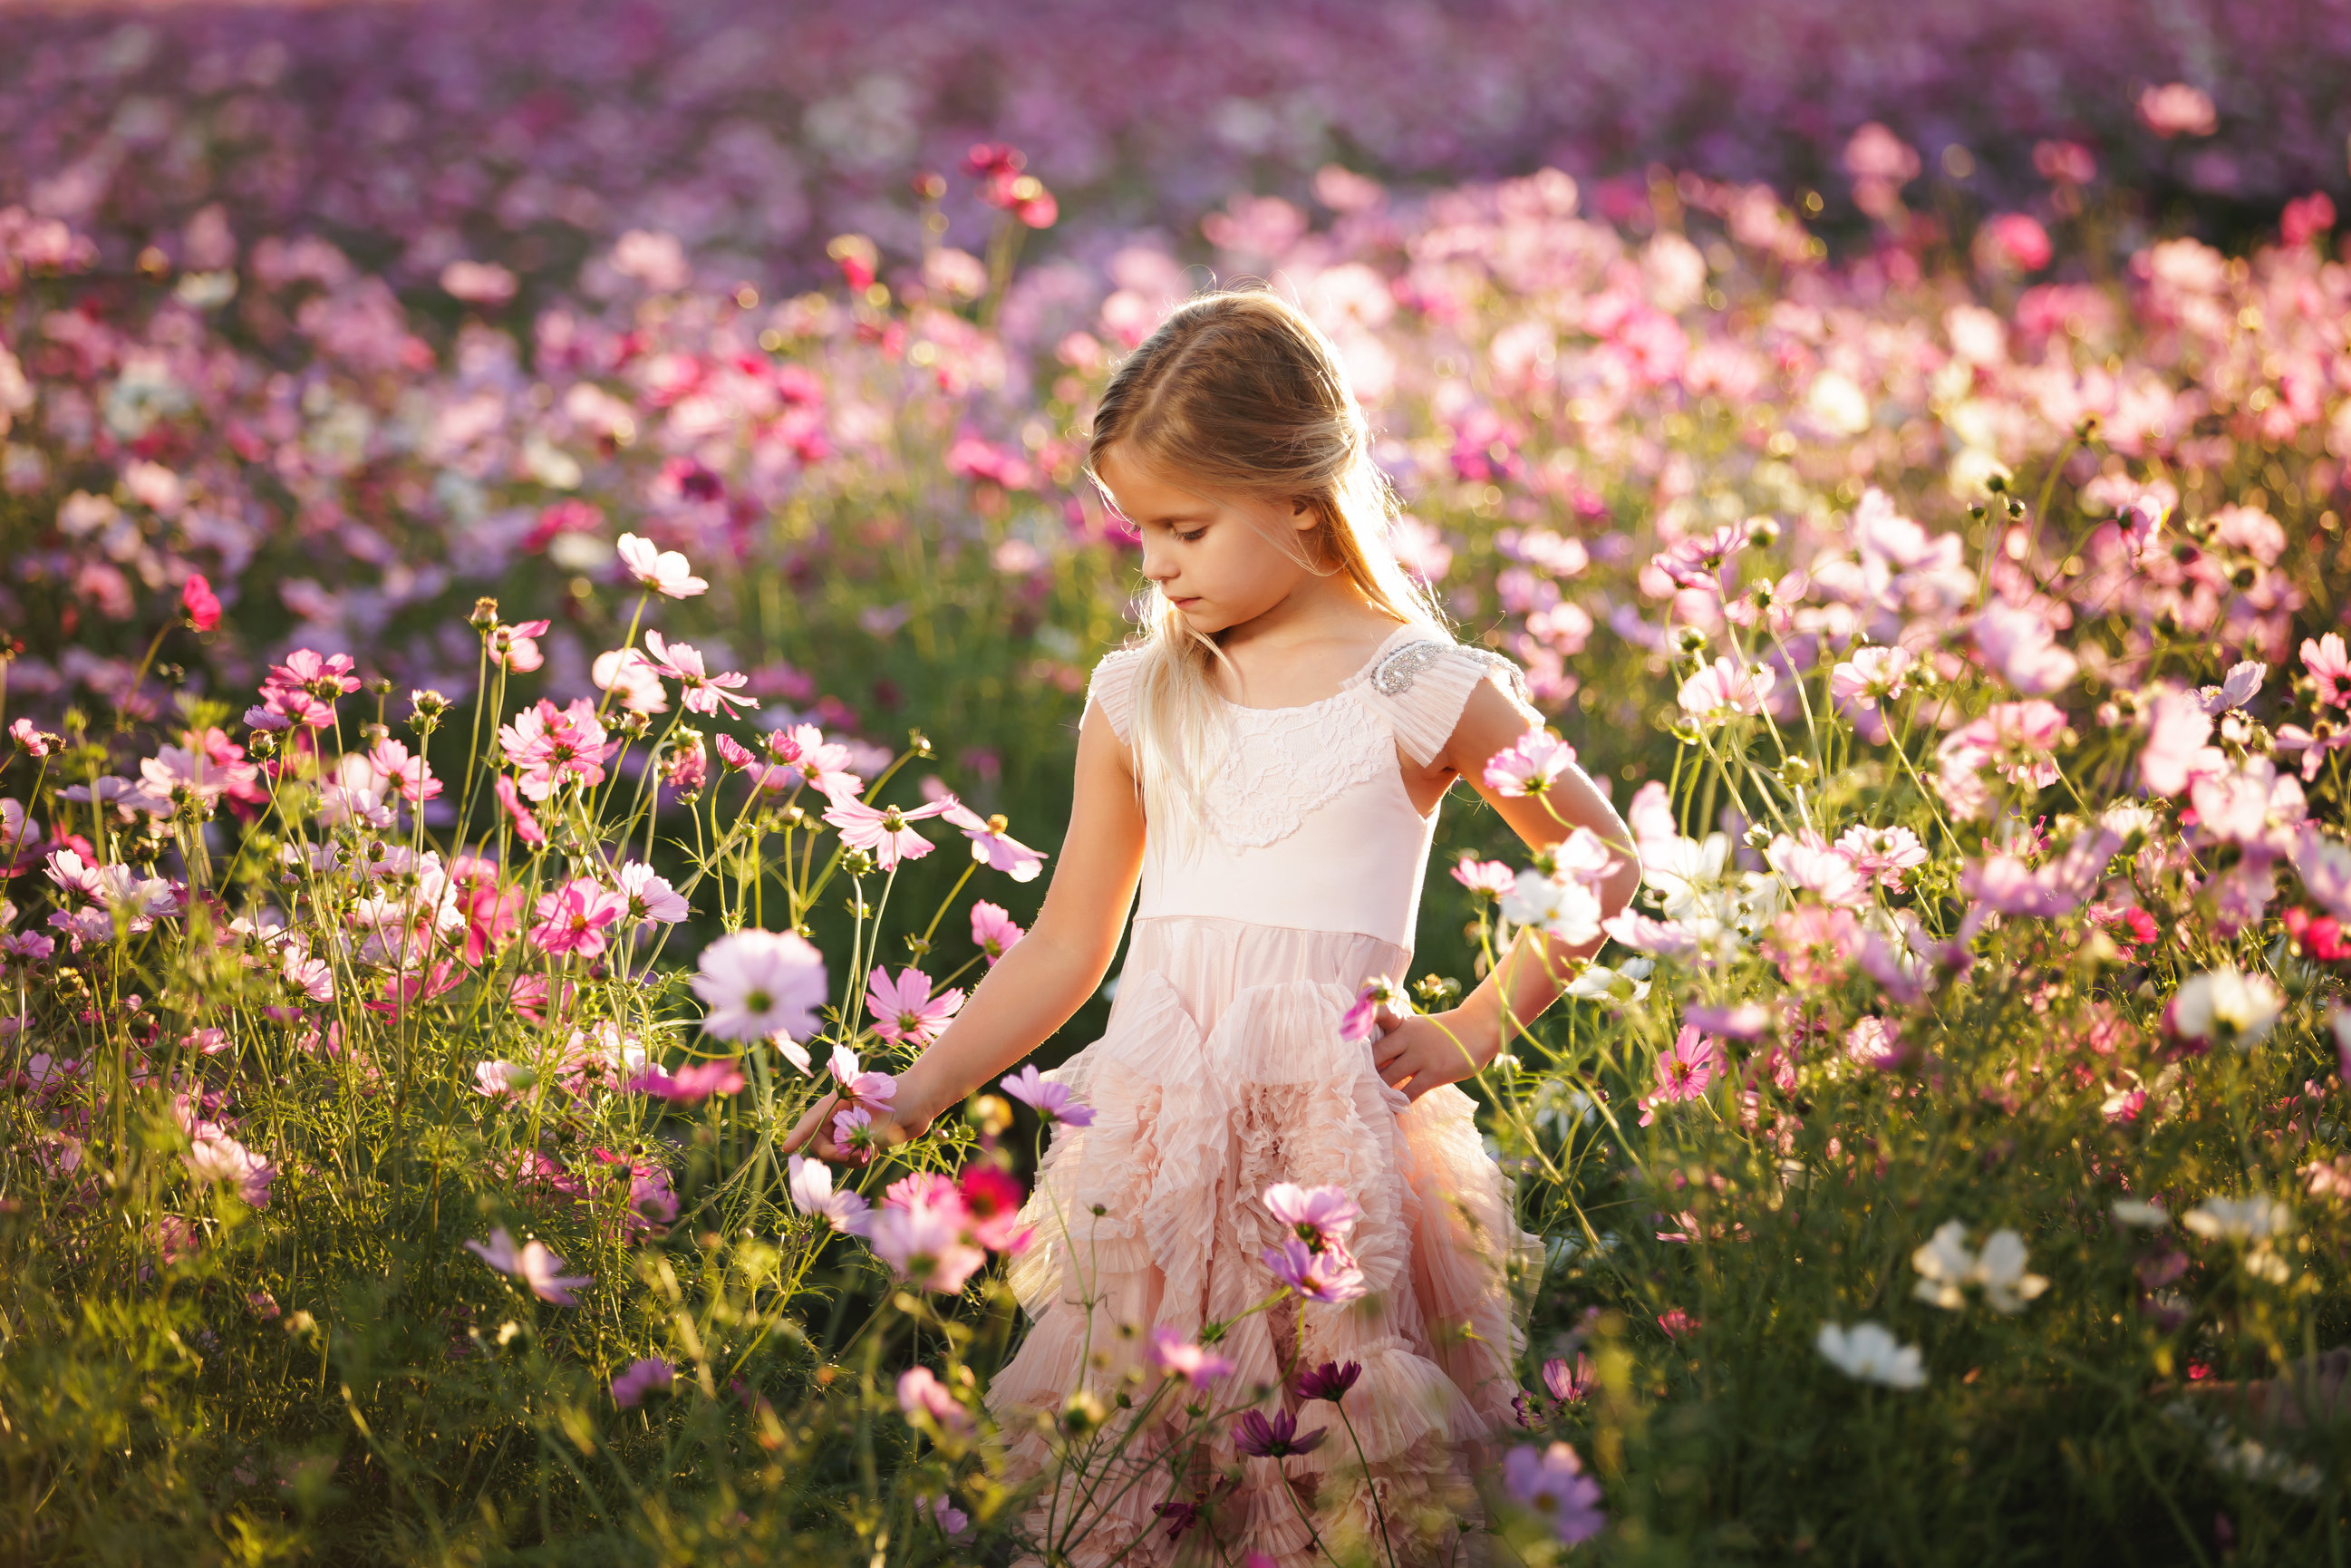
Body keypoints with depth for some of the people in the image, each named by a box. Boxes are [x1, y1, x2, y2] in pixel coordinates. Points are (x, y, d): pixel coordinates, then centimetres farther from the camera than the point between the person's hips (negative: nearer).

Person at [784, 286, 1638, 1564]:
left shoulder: (1423, 691, 1)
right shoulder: (1136, 699, 10)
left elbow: (1603, 863, 10)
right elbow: (1067, 948, 14)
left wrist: (1470, 1034, 4)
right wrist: (912, 1095, 7)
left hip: (1335, 1108, -3)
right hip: (1154, 1110, 3)